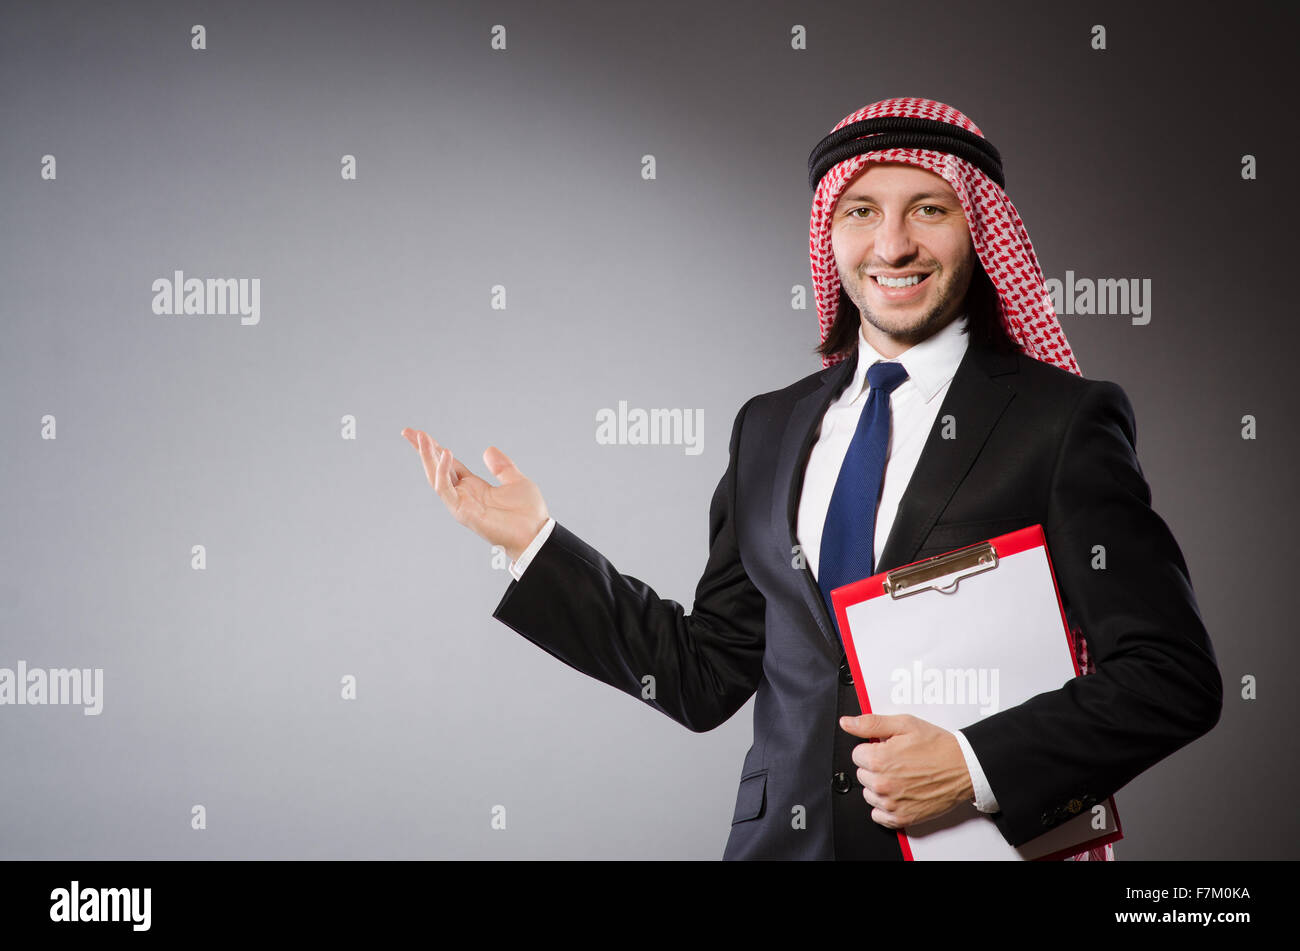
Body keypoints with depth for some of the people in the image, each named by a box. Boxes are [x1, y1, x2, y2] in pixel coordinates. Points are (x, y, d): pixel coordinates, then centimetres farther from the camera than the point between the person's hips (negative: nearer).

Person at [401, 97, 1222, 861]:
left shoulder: (1063, 421, -8)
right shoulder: (769, 430, 8)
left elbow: (1175, 676, -11)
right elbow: (705, 677, 7)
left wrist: (976, 767, -19)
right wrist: (534, 541, 3)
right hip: (783, 840, 4)